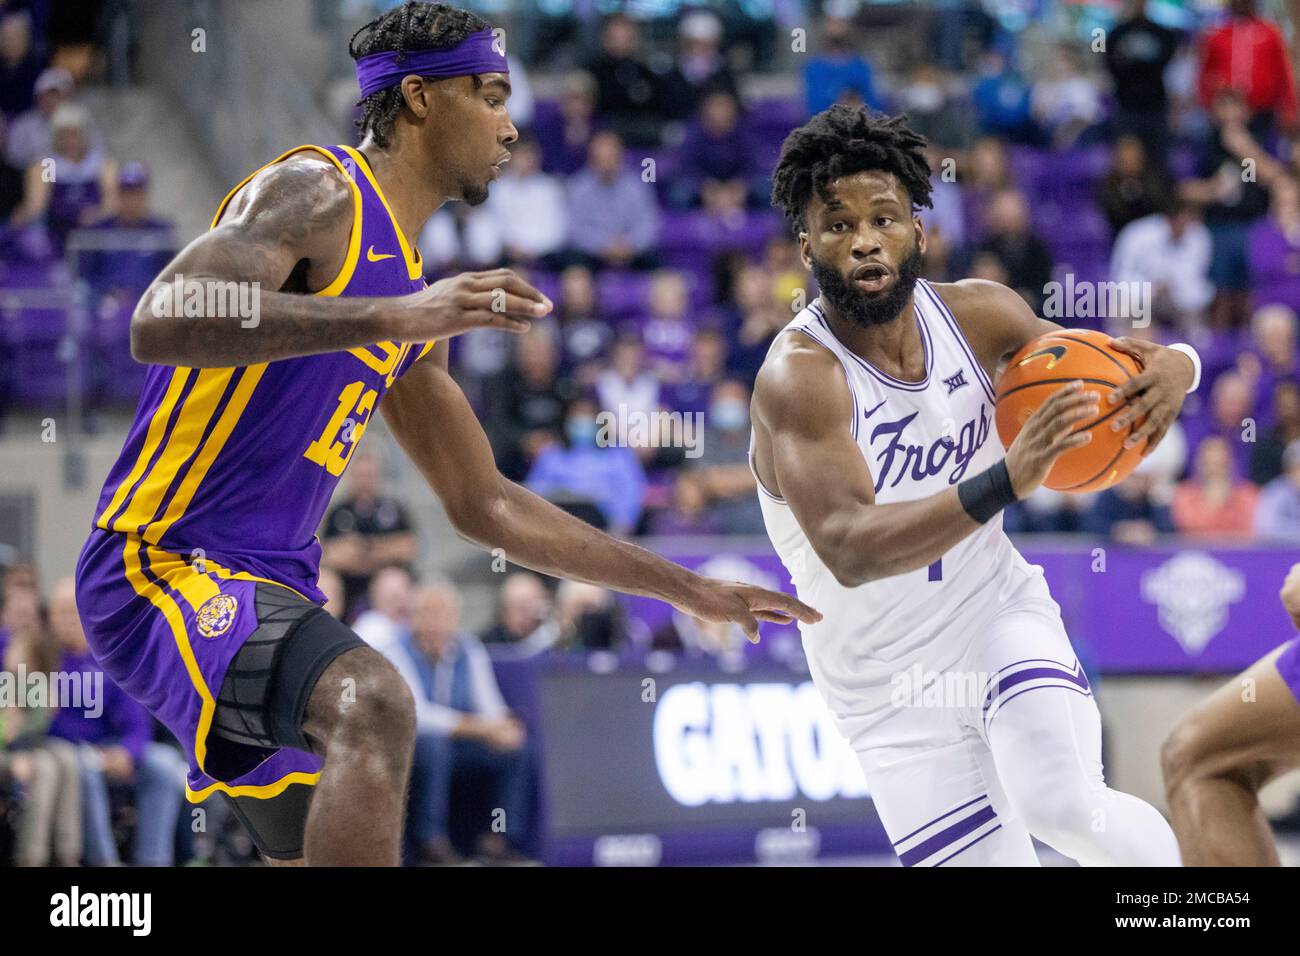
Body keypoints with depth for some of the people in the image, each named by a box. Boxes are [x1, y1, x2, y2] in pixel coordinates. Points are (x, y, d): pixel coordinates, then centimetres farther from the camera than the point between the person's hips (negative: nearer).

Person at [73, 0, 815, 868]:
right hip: (163, 563, -10)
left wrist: (692, 591, 25)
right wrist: (396, 319, -32)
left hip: (271, 586, 10)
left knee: (330, 850, 14)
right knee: (373, 705, -34)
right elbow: (162, 325, -27)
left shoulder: (412, 292, 19)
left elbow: (483, 503, 26)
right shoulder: (316, 194, -8)